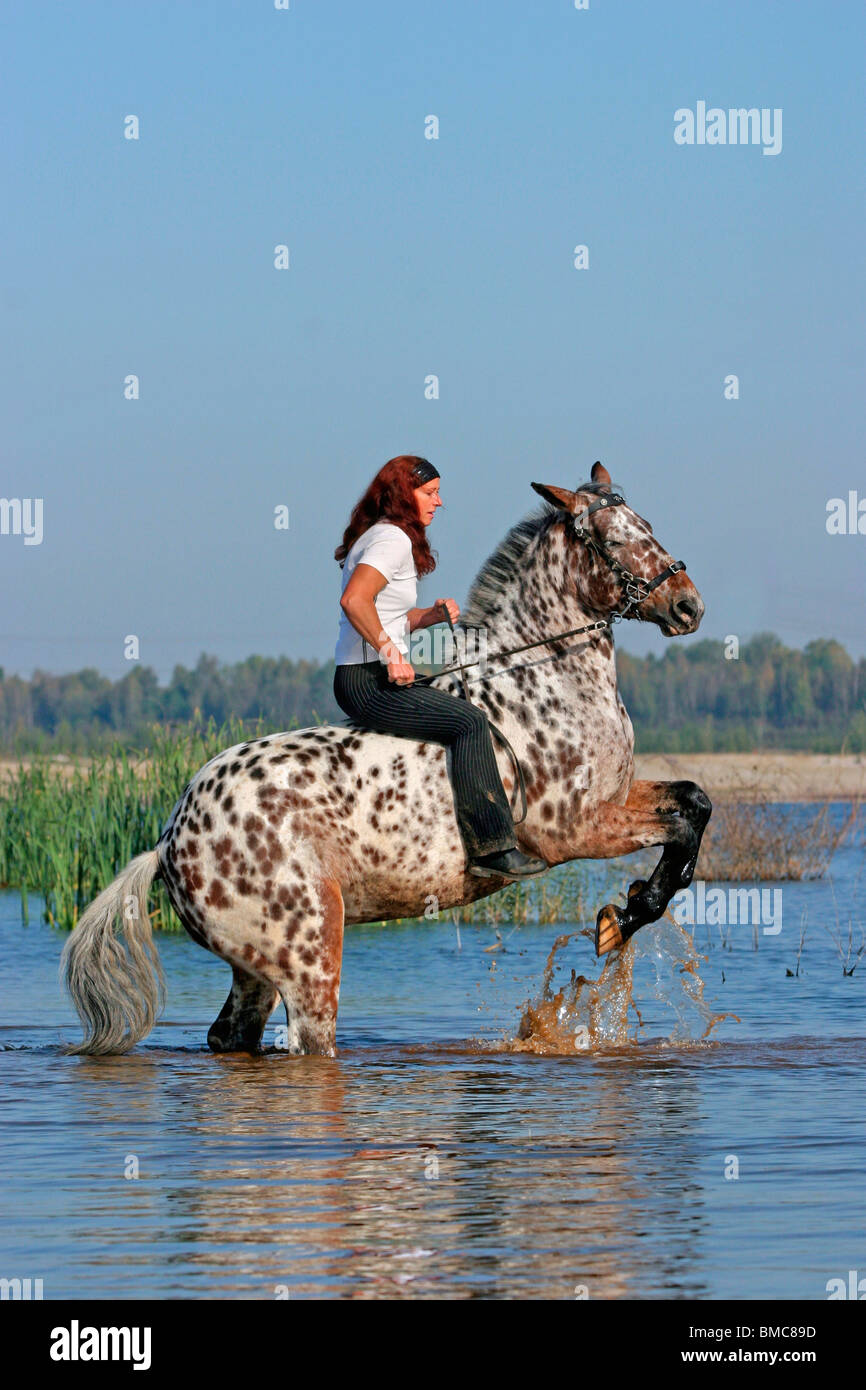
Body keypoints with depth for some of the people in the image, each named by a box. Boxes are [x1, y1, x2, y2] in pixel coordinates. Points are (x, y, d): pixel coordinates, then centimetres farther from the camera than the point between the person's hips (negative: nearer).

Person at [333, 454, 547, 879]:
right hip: (369, 683, -11)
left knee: (467, 714, 14)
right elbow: (354, 600, -30)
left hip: (368, 680, 11)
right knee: (470, 722, -14)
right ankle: (493, 848, -14)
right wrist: (391, 653, -25)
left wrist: (432, 615, 6)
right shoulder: (392, 539, -14)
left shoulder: (384, 536, 19)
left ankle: (485, 847, 9)